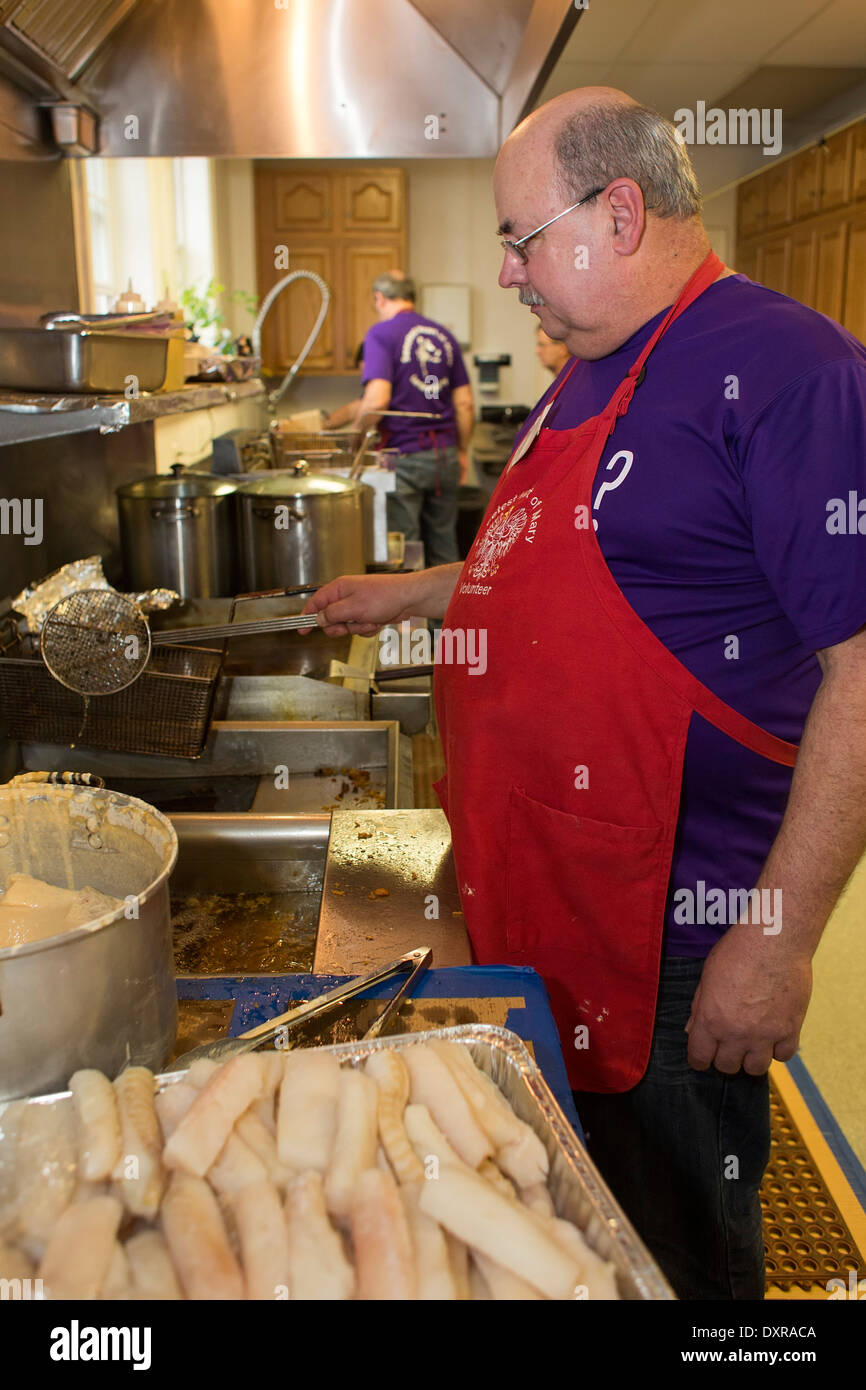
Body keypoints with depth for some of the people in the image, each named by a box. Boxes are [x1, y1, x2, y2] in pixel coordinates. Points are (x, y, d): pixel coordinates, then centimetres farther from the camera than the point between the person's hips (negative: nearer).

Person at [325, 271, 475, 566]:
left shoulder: (381, 334, -6)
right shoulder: (443, 335, 11)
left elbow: (377, 400, -19)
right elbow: (465, 403, 10)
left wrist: (357, 430, -2)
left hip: (404, 456, -5)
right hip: (445, 455, 5)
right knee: (443, 551, 13)